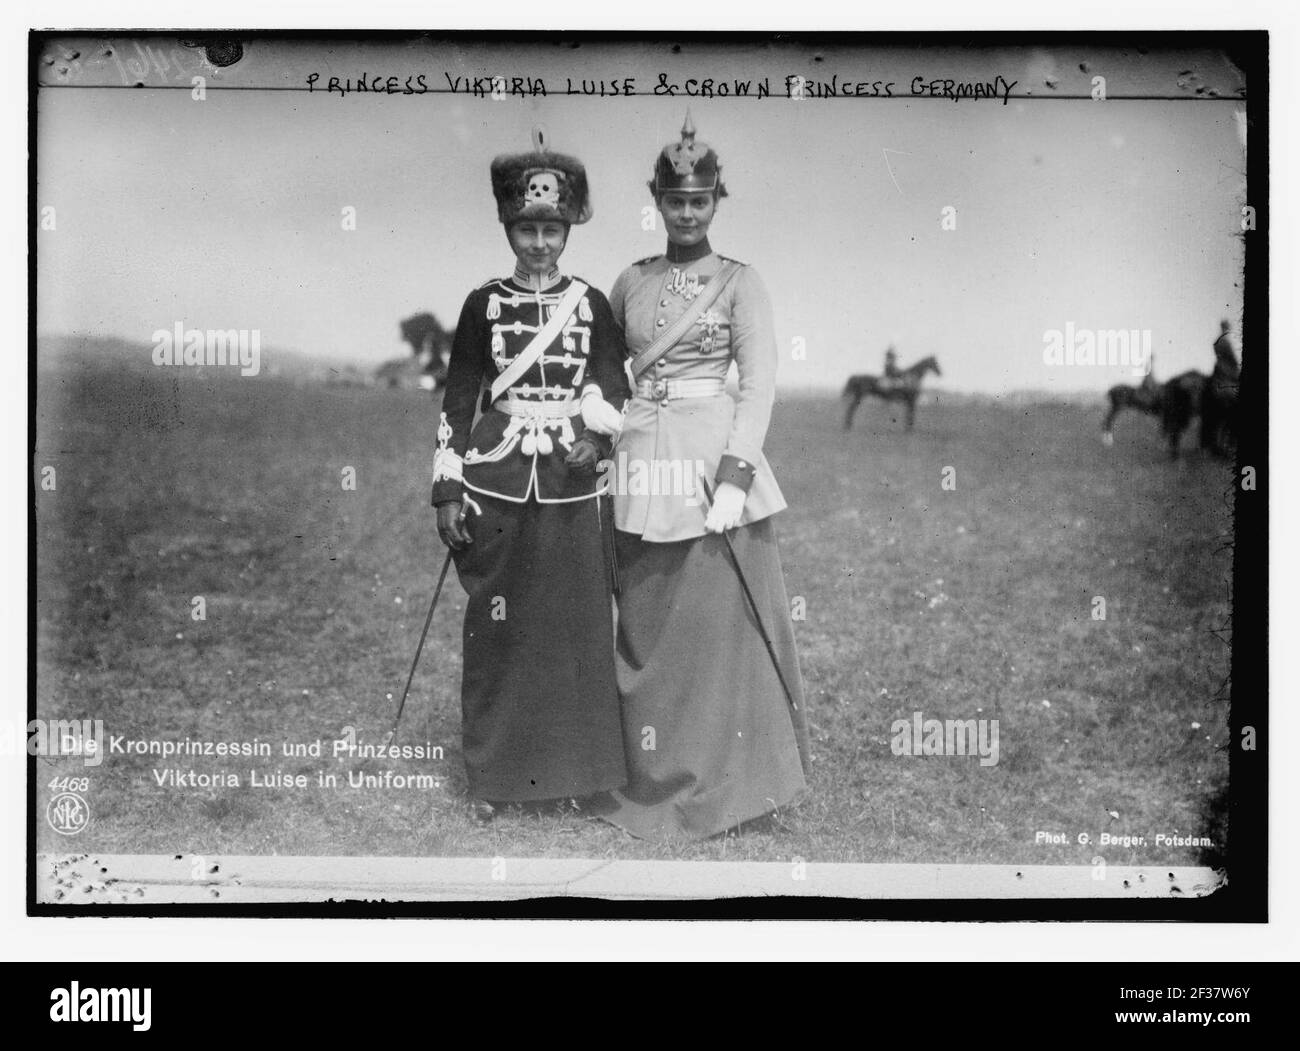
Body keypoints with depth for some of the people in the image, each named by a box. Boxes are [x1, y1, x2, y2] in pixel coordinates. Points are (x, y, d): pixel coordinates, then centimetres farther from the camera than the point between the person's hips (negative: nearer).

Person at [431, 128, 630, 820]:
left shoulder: (590, 304, 6)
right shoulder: (483, 305, 3)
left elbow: (614, 387, 7)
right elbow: (456, 400, 3)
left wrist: (598, 436, -14)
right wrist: (448, 492, -2)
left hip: (570, 486, 1)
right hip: (495, 483, -1)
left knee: (575, 625, 3)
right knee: (495, 627, 3)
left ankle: (573, 766, 16)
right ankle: (491, 774, 13)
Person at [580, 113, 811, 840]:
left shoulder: (739, 282, -1)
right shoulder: (632, 281, 11)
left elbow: (761, 384, -9)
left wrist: (734, 475, -18)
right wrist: (598, 404, 2)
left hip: (715, 458, -4)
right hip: (643, 464, 4)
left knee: (722, 617, -1)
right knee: (647, 623, 9)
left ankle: (729, 777, 10)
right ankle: (655, 778, 21)